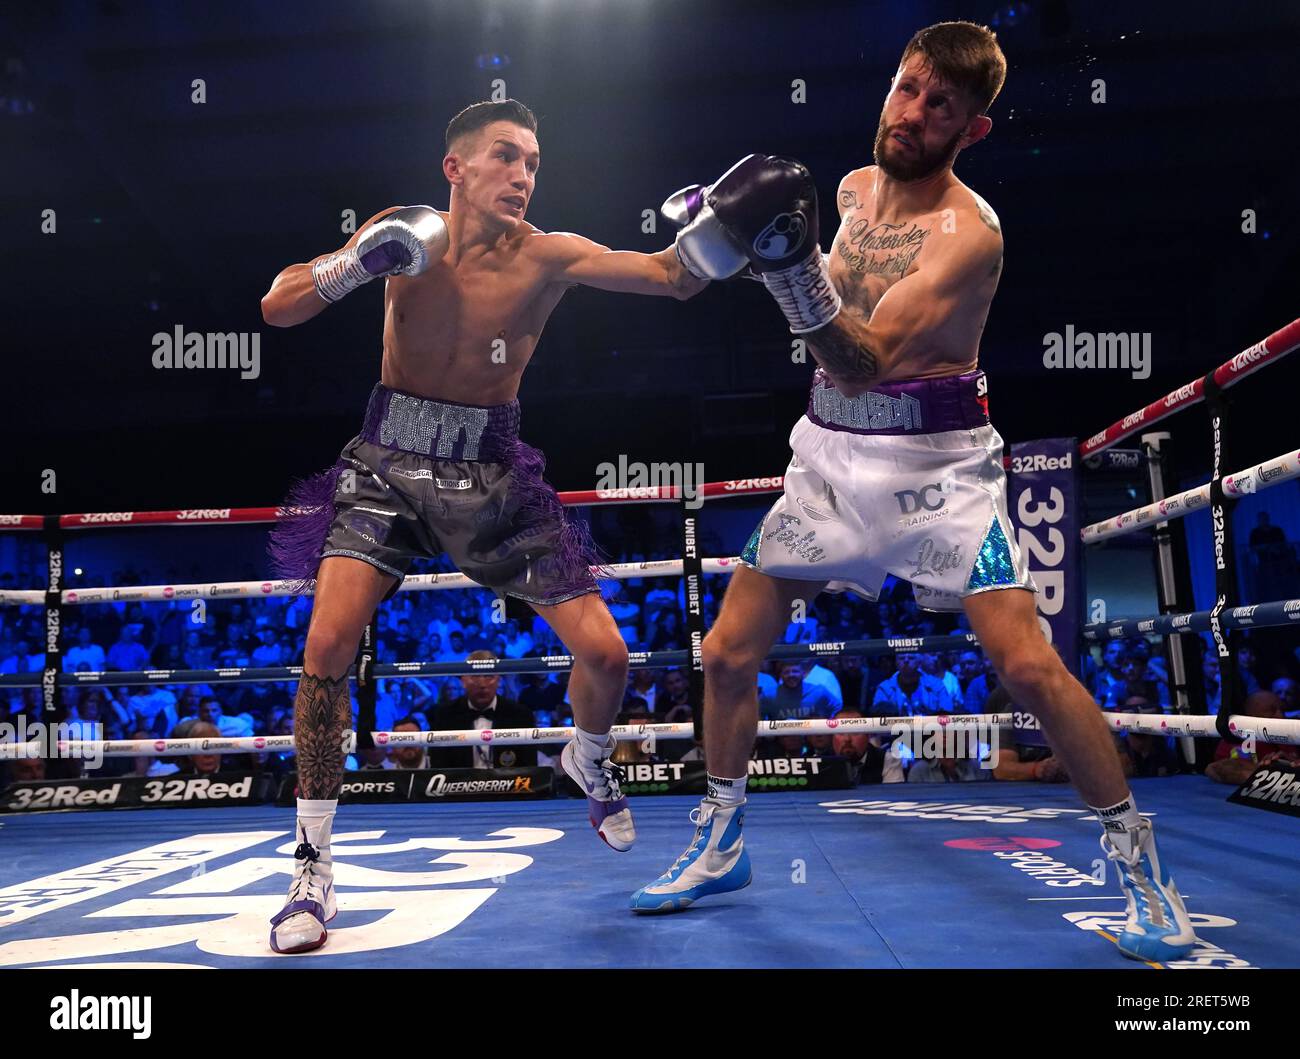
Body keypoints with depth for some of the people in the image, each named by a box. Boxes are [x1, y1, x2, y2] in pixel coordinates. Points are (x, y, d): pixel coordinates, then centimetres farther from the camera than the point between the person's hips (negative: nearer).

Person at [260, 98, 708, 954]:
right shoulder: (405, 234, -5)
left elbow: (673, 277, -18)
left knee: (606, 653, -4)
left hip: (490, 475, 0)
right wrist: (361, 261, -24)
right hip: (389, 465, 0)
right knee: (328, 644, -16)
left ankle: (588, 761, 33)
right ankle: (313, 866, 2)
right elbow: (277, 310, -8)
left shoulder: (546, 256, -8)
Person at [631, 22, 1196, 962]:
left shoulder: (970, 233, -18)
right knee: (729, 654, 6)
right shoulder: (854, 188, 6)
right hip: (831, 453, 7)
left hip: (935, 461, -6)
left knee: (1029, 666, -15)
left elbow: (865, 359, -29)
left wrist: (792, 265, -44)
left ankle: (1140, 860, 7)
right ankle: (721, 846, 26)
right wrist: (743, 226, 14)